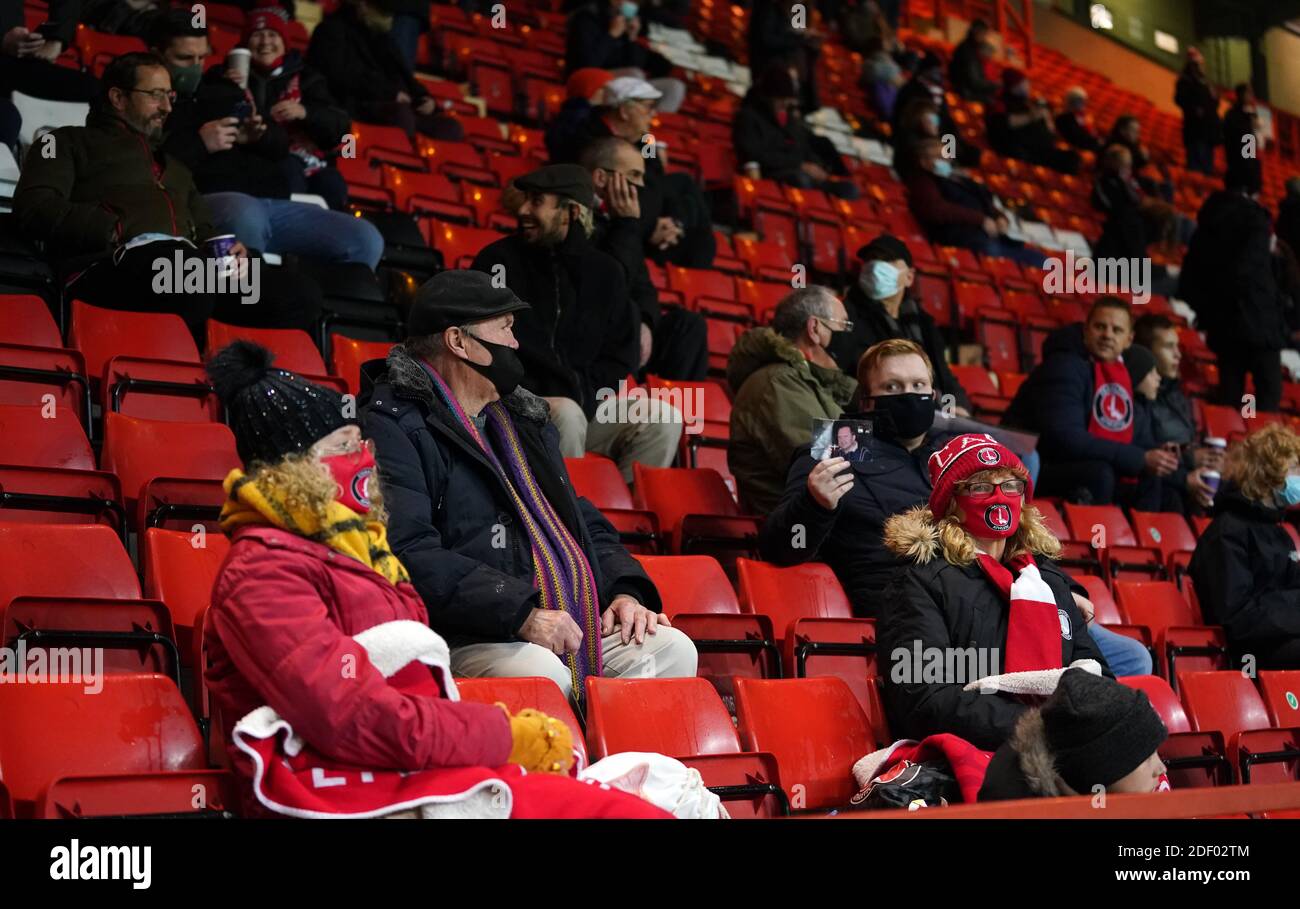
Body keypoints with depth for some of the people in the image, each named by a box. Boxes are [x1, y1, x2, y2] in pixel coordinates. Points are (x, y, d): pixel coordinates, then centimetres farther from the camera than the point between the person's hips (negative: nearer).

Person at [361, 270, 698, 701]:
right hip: (462, 641, -8)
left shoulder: (524, 418, 25)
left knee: (671, 648, -8)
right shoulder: (394, 426, -5)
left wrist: (624, 590, 8)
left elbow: (583, 520, 29)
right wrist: (521, 613, -23)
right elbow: (409, 552, -18)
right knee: (542, 673, -35)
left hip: (566, 627, 8)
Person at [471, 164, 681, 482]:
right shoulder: (499, 259, 0)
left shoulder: (604, 272, 10)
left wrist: (585, 394, -8)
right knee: (566, 414, -35)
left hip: (583, 406, 4)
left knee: (663, 417, -17)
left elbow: (621, 356, 12)